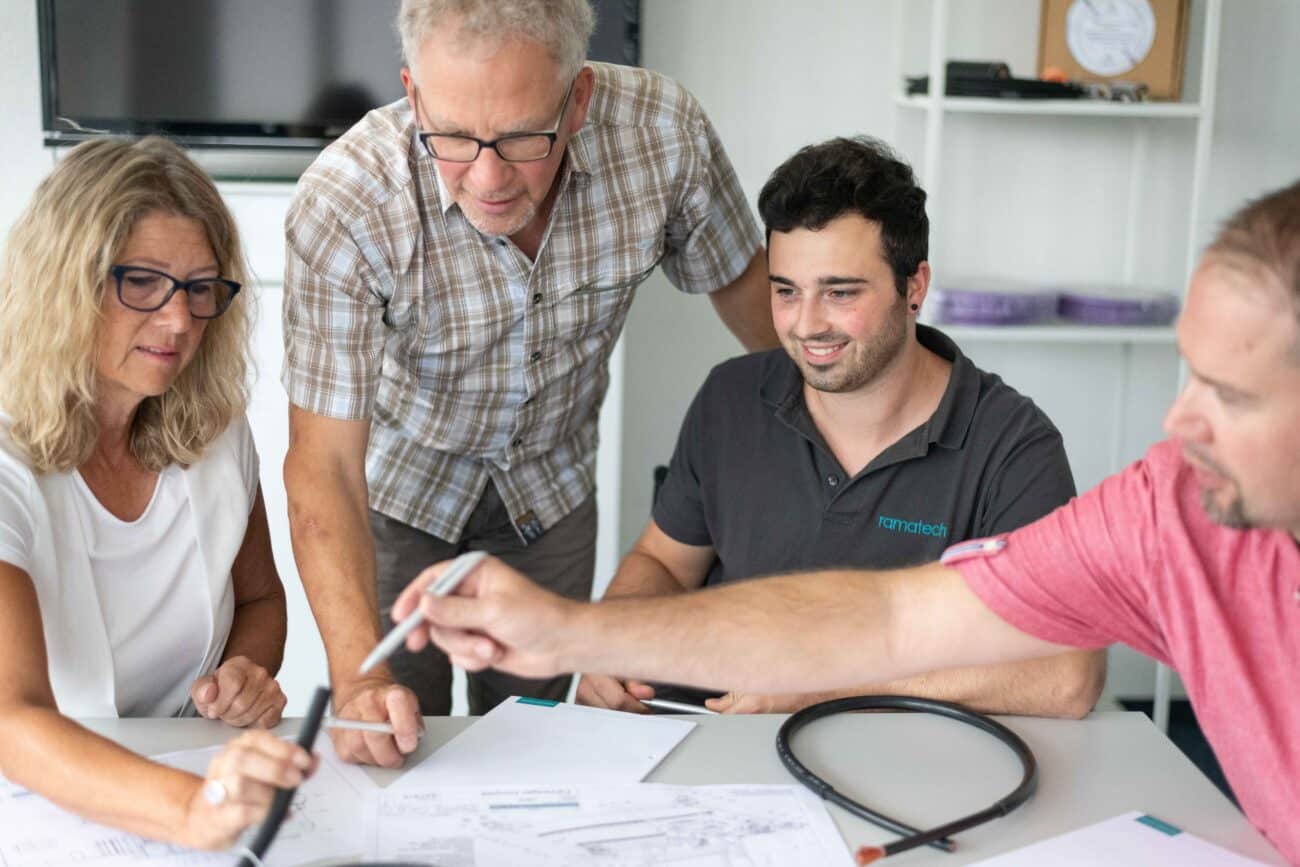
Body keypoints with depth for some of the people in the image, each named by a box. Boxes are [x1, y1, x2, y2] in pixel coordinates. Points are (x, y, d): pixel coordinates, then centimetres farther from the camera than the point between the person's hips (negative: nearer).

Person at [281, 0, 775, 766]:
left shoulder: (665, 134, -27)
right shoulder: (341, 207, -34)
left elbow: (741, 280, -6)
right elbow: (325, 465, -31)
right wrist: (358, 675, -43)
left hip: (552, 481, 3)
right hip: (399, 480, -2)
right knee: (390, 754, 4)